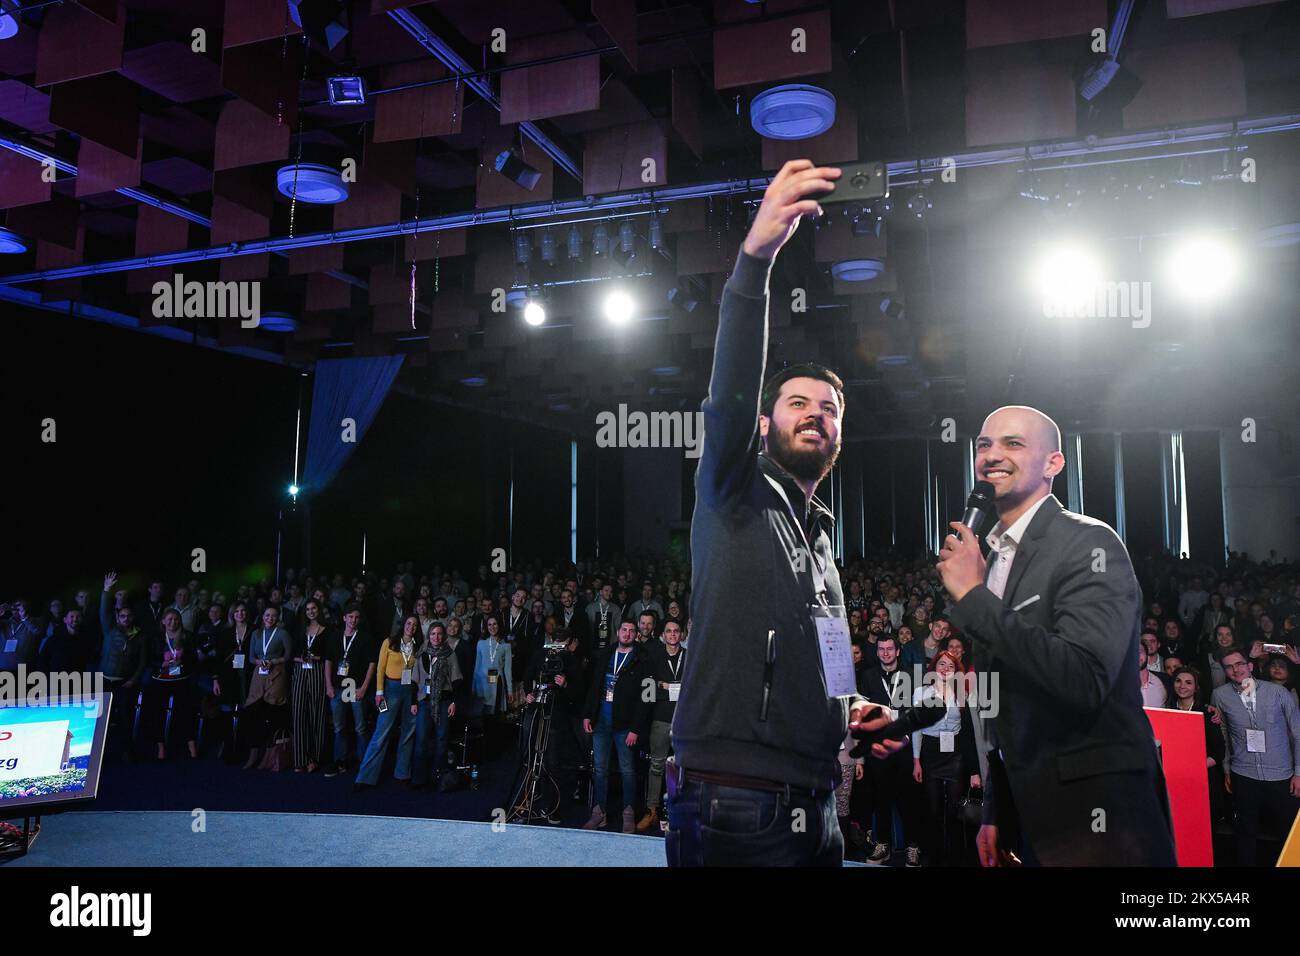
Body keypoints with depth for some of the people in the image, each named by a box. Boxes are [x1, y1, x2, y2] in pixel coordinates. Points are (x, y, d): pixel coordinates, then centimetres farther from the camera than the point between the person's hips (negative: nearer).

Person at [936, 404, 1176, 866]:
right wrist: (996, 812, 16)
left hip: (1098, 811, -7)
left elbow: (1085, 680, -29)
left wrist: (973, 597, -25)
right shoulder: (988, 559, 8)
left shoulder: (1090, 544, -15)